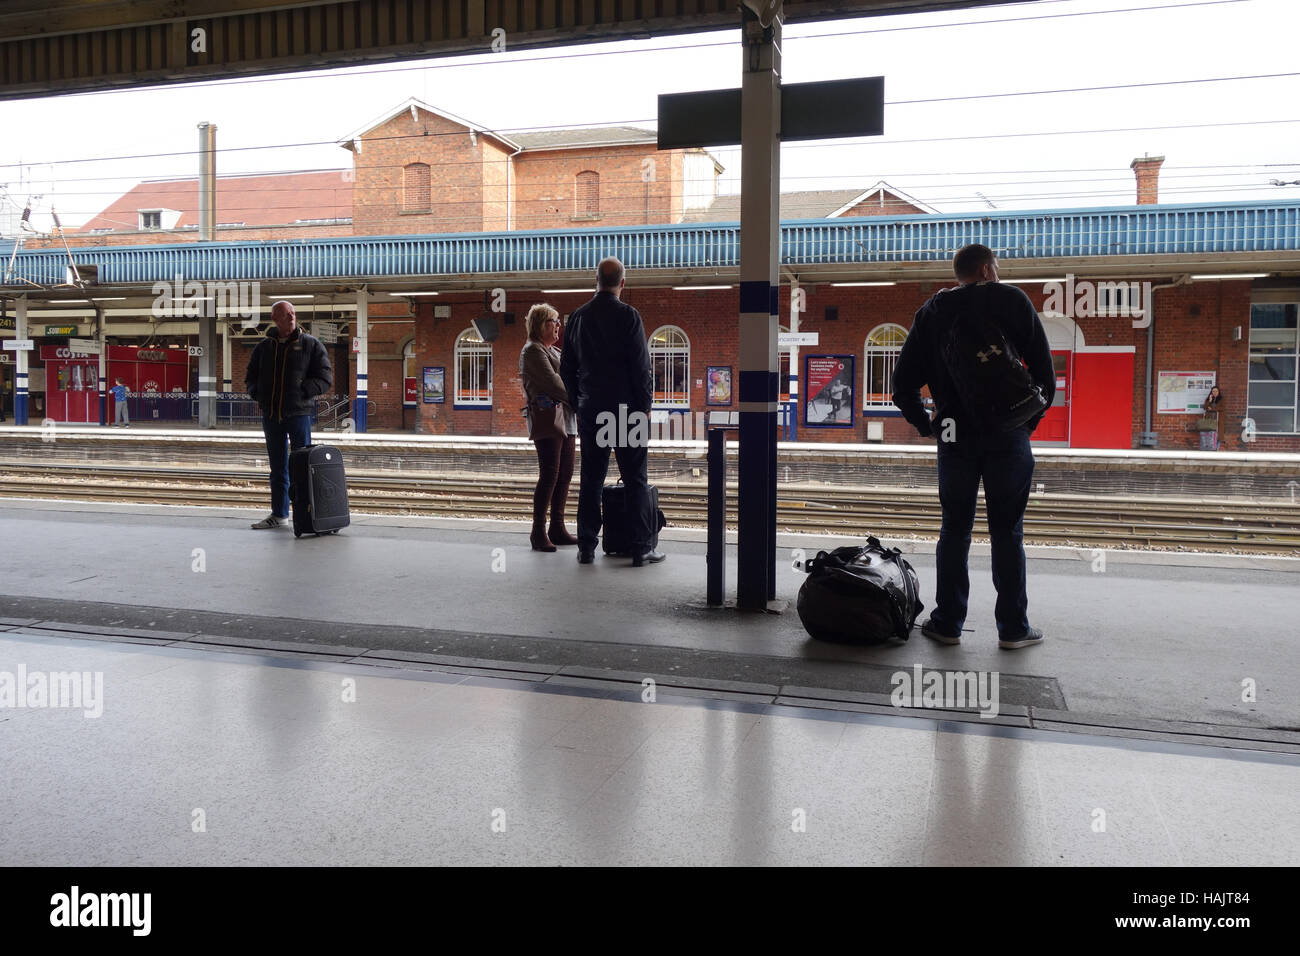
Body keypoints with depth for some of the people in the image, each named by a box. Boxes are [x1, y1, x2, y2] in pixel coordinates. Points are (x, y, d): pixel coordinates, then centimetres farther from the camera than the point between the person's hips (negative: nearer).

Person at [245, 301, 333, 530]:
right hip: (271, 415, 4)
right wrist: (259, 395, 1)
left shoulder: (311, 345, 0)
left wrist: (301, 392, -14)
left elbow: (325, 378, -4)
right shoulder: (263, 347, 11)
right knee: (278, 467, 11)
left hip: (299, 413, -4)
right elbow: (250, 377, 20)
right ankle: (279, 514, 19)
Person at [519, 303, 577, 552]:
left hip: (565, 419, 9)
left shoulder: (554, 351, 22)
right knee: (549, 475, -10)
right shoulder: (533, 350, -6)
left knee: (565, 474, 7)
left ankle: (557, 528, 13)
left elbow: (567, 378, 19)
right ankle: (538, 531, -3)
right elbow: (552, 382, -14)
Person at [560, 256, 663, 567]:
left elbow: (567, 367, 12)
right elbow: (641, 366, -10)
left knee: (590, 479, 9)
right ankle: (641, 549, 3)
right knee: (635, 480, 1)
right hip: (627, 409, -4)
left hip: (590, 410, 4)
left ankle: (586, 547, 11)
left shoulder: (577, 317, 7)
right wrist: (645, 406, -3)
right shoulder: (627, 315, -8)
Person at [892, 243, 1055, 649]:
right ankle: (1013, 628, 9)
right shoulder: (1013, 301, 1)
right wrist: (1031, 418, 10)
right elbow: (1043, 369, -1)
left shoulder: (933, 311, 8)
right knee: (1007, 531, 4)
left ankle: (947, 623, 10)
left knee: (954, 529, 8)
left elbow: (904, 381, 4)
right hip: (1008, 434, -2)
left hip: (955, 435, 2)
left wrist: (926, 425, 11)